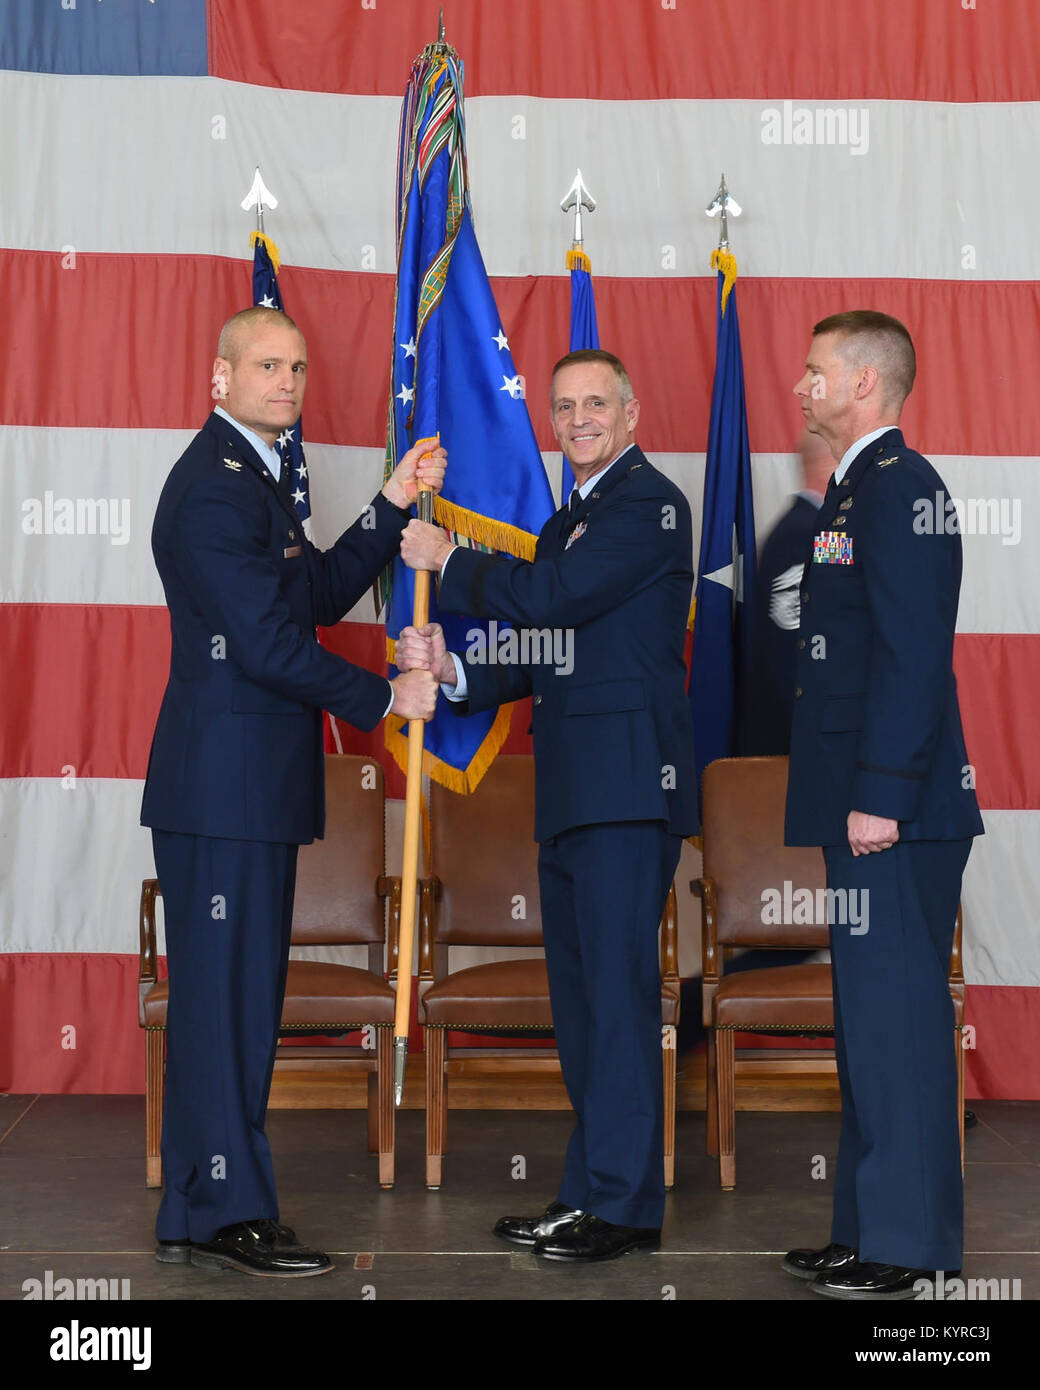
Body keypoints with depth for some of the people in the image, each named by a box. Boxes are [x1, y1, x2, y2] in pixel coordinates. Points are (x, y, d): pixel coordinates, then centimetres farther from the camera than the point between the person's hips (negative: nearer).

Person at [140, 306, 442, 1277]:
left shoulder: (252, 478, 19)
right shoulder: (212, 488, -14)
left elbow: (322, 595, 20)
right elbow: (269, 643, -19)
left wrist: (392, 506, 12)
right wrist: (385, 697, -10)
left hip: (252, 785, 10)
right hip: (223, 786, -10)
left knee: (236, 994, 13)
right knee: (224, 992, -4)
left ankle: (196, 1214, 21)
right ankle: (225, 1213, 5)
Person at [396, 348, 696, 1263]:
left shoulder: (648, 502, -6)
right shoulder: (568, 521, 23)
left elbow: (549, 595, -17)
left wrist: (447, 560, -3)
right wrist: (452, 671, 2)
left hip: (628, 786, -10)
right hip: (570, 793, 10)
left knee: (619, 988, -9)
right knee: (580, 996, 12)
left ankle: (625, 1203, -3)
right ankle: (590, 1193, 20)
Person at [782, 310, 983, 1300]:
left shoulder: (901, 487, -12)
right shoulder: (859, 487, 19)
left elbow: (913, 654, -19)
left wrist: (880, 797, -22)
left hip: (895, 807, -11)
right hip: (864, 801, 11)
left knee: (896, 1012, -6)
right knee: (870, 1015, 14)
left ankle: (908, 1246, 2)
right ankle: (870, 1227, 24)